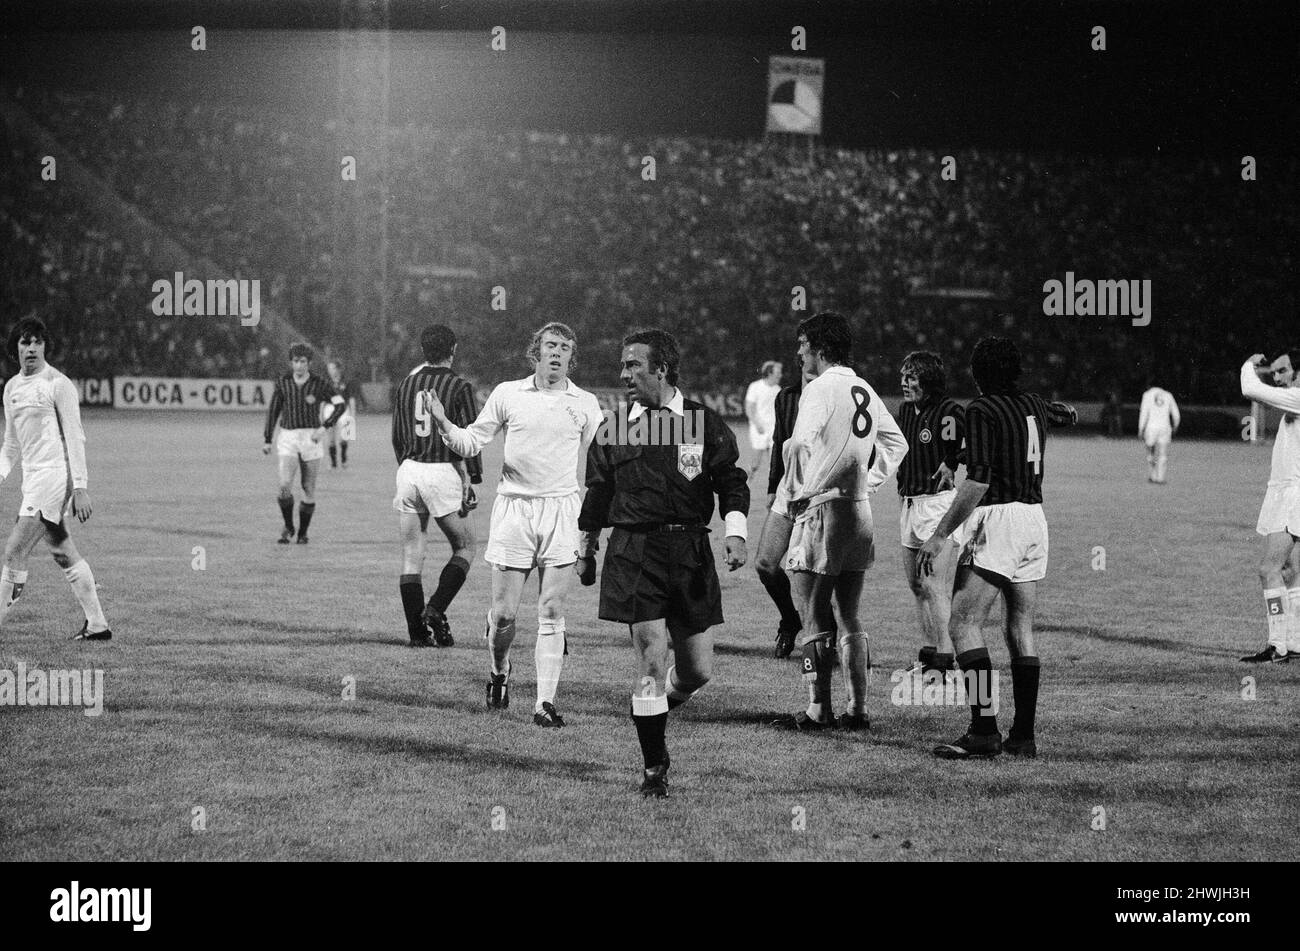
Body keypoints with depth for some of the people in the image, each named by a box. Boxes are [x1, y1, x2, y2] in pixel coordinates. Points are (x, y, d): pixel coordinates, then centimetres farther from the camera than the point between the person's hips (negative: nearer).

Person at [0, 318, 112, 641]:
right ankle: (97, 625, 17)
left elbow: (75, 438, -10)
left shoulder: (58, 384, -8)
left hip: (53, 475, -8)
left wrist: (80, 487, -15)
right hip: (33, 478, 8)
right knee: (65, 556, 11)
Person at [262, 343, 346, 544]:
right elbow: (273, 410, 10)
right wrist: (267, 440, 8)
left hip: (311, 437, -1)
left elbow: (340, 405, -7)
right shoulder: (282, 382, 2)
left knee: (309, 489, 2)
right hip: (288, 437, 1)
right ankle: (288, 527, 5)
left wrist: (324, 426, -19)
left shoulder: (320, 383, -5)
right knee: (285, 485, -15)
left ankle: (303, 533, 17)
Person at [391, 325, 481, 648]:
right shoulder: (458, 388, -6)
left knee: (411, 557, 7)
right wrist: (471, 484, -6)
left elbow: (397, 438, 15)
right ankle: (436, 609, -6)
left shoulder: (405, 385, 9)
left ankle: (417, 632, 5)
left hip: (409, 471, 5)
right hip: (443, 473, -4)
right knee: (464, 548, 11)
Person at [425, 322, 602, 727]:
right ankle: (499, 673, 29)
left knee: (551, 612, -5)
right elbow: (473, 442, 8)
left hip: (561, 508, 0)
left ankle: (546, 702, -3)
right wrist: (443, 424, -10)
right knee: (503, 612, 0)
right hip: (513, 507, 0)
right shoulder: (507, 394, 5)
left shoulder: (585, 404, 6)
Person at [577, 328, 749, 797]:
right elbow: (598, 493, 16)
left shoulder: (706, 424, 3)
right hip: (634, 552, -1)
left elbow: (732, 484, 4)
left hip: (691, 551, 1)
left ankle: (656, 707, 36)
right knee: (651, 659, -8)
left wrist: (735, 533, -10)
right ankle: (654, 766, 2)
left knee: (698, 670, 2)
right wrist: (586, 549, 20)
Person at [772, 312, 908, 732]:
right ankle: (858, 709, 12)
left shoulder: (820, 389, -12)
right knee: (848, 617, 13)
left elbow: (800, 446, -23)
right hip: (860, 512, 8)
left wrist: (790, 493, -10)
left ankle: (818, 710, -2)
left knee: (815, 618, -2)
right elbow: (896, 443, 21)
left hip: (822, 509, -8)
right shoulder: (865, 390, 13)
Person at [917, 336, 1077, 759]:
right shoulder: (1034, 405, 13)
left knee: (962, 625, -9)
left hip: (998, 519, -8)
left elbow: (977, 481, -18)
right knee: (1021, 630, 10)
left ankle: (984, 731, -18)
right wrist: (1067, 411, 61)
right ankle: (1023, 735, 10)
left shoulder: (982, 410, -10)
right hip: (1035, 518, 8)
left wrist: (940, 535, -17)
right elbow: (1065, 414, 38)